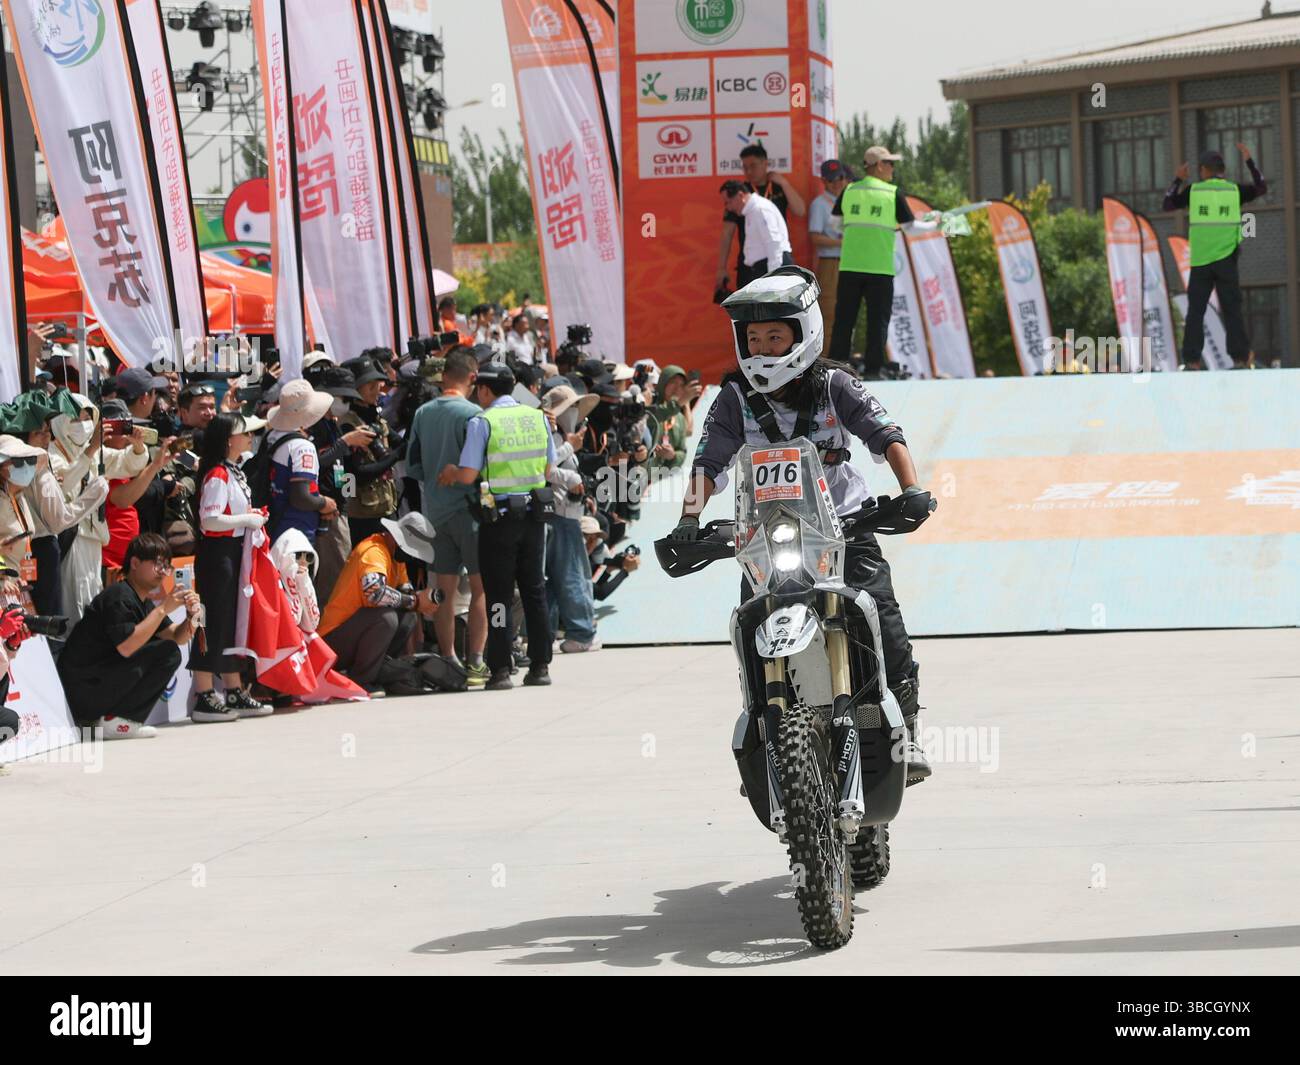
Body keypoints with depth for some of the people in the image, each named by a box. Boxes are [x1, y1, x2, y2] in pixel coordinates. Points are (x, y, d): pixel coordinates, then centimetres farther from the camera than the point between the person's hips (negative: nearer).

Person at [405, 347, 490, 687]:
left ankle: (448, 660, 11)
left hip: (435, 511, 6)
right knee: (481, 586, 0)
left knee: (445, 589, 9)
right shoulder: (471, 414, -12)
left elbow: (412, 466, 9)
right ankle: (475, 661, -4)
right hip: (468, 508, -6)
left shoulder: (422, 414, 5)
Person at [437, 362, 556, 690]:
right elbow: (548, 469, 11)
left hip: (499, 515, -5)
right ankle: (540, 665, 14)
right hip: (533, 512, 5)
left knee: (498, 593, 0)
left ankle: (501, 670, -2)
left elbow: (468, 475, -14)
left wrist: (451, 473, 6)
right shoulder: (537, 417, 6)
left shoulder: (482, 423, -10)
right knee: (534, 589, 13)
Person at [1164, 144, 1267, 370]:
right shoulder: (1234, 190, 3)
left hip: (1200, 262, 0)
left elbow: (1168, 205, 15)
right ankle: (1240, 358, -10)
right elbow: (1262, 188, 18)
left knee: (1195, 311, 3)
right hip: (1226, 259, 0)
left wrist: (1178, 180, 27)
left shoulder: (1194, 190, 2)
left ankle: (1192, 359, -5)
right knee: (1232, 309, -1)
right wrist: (1249, 161, 23)